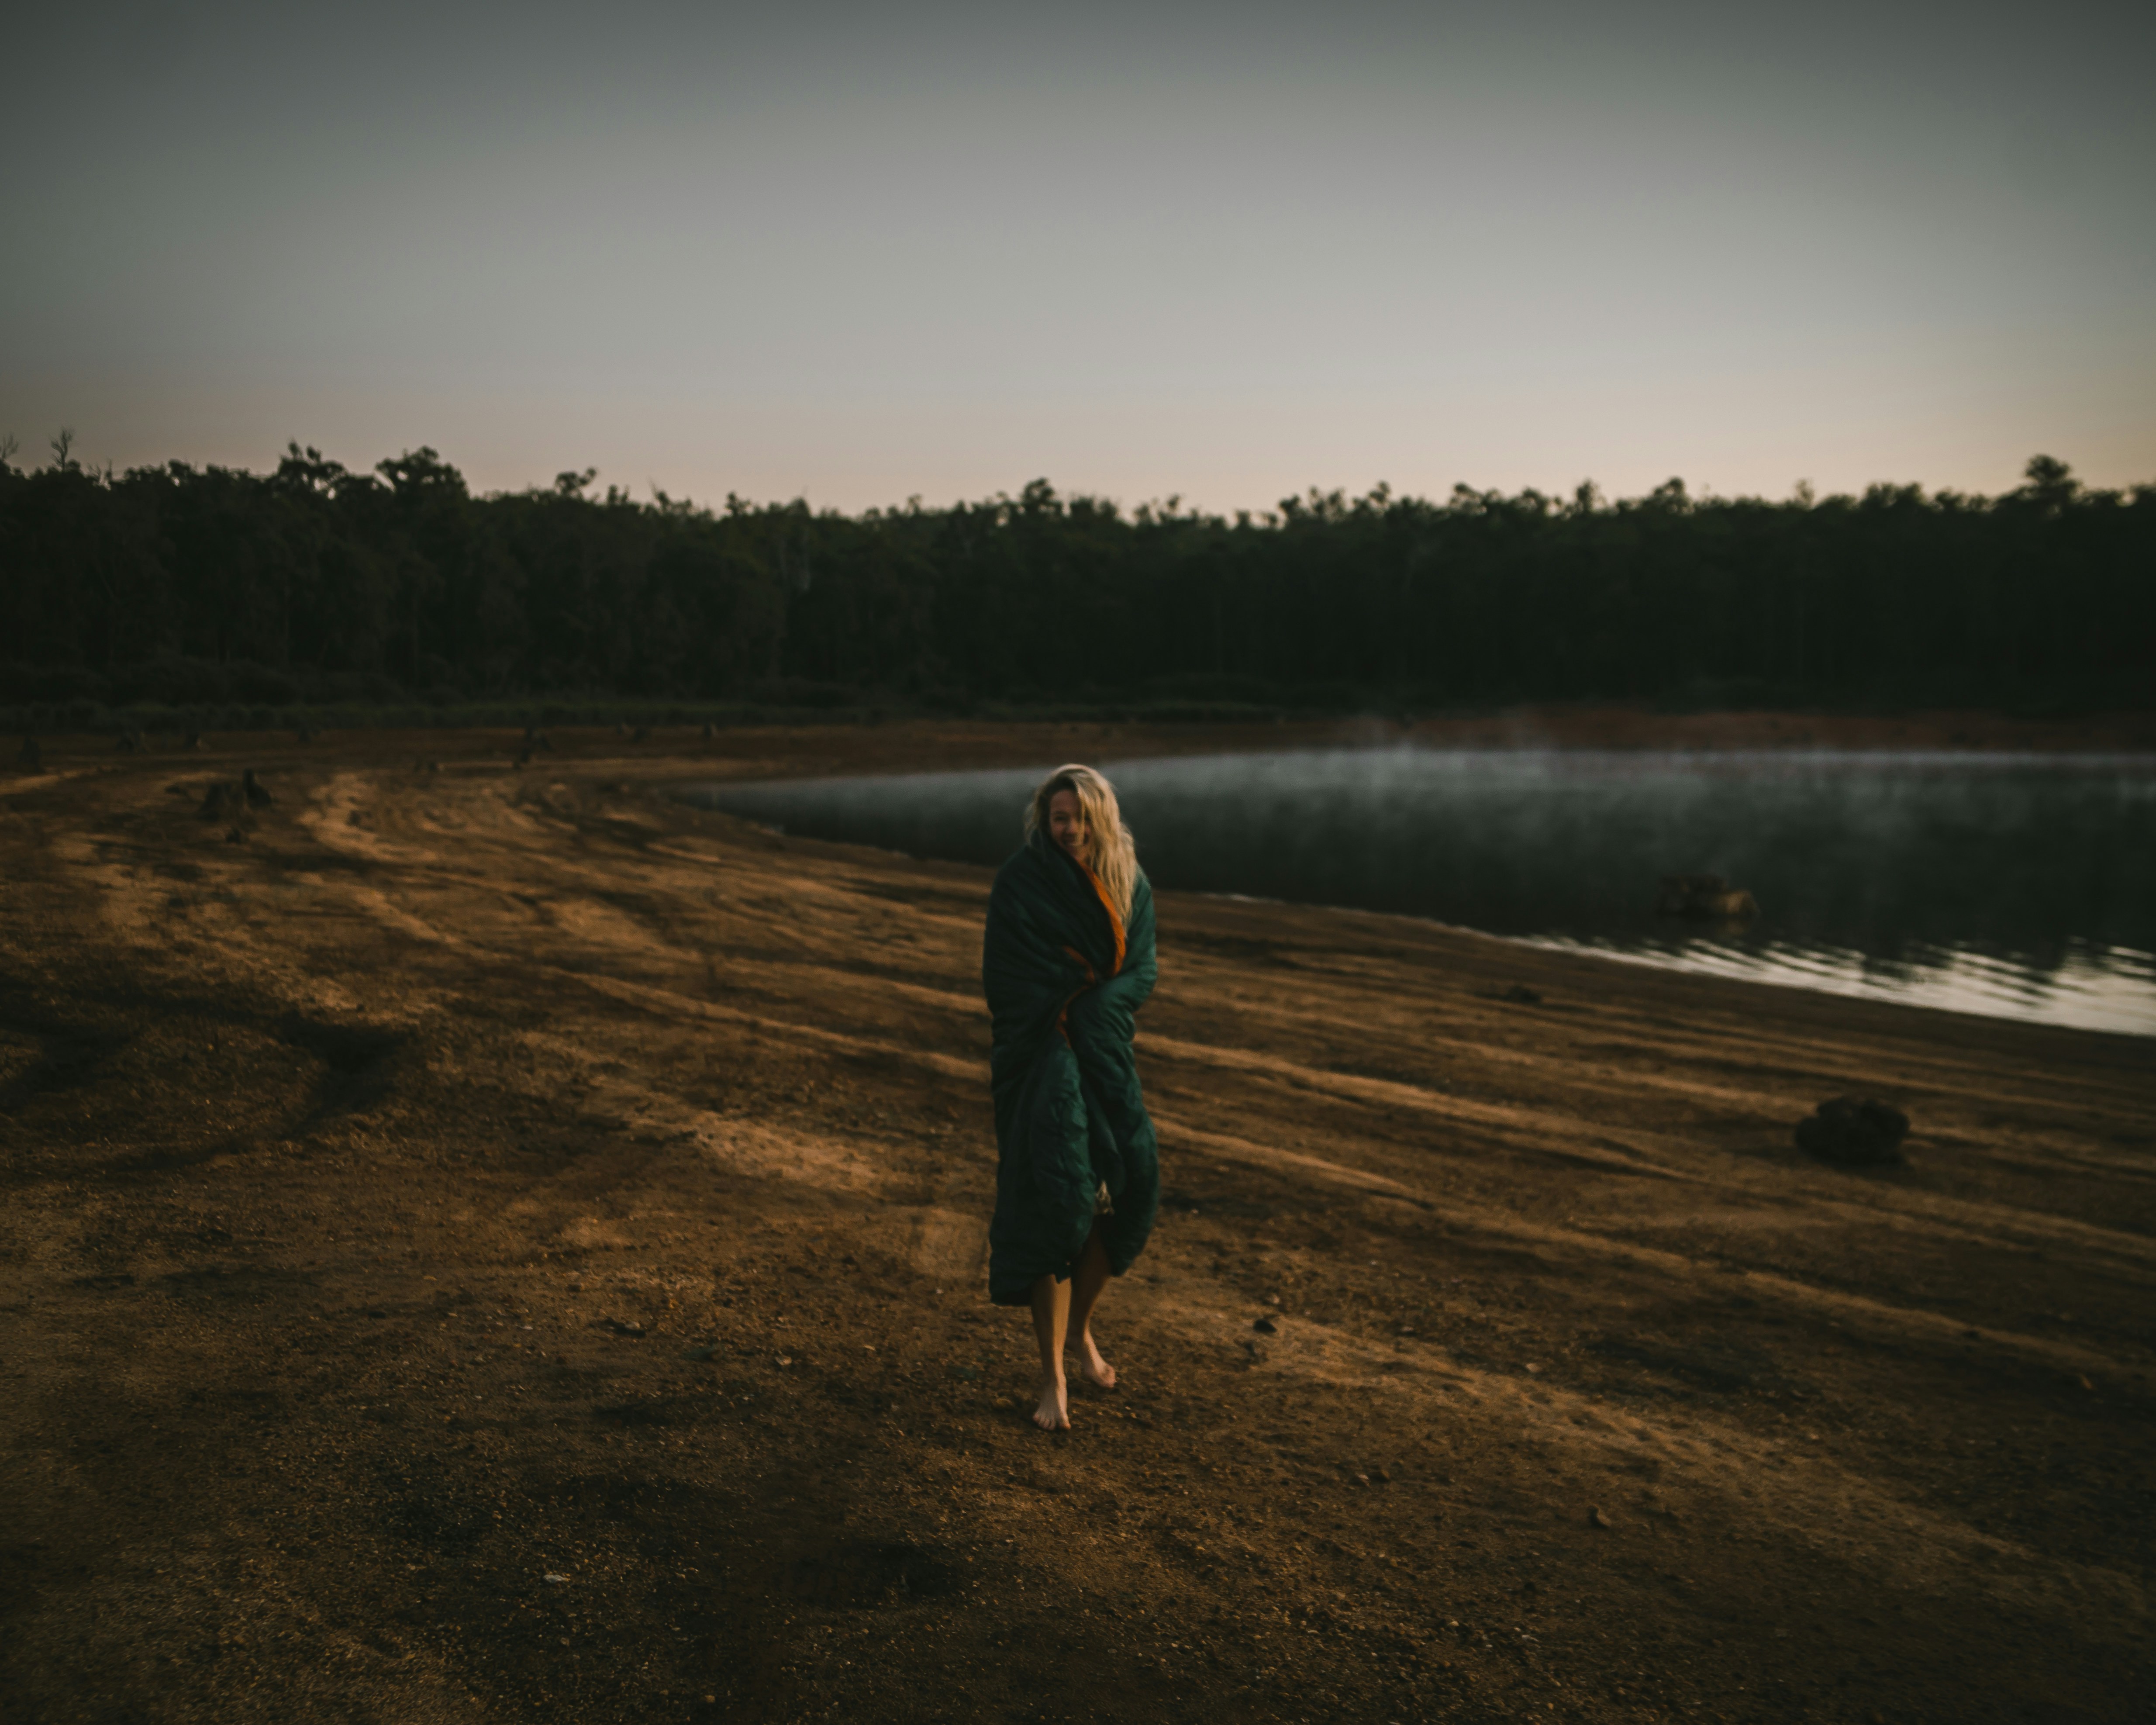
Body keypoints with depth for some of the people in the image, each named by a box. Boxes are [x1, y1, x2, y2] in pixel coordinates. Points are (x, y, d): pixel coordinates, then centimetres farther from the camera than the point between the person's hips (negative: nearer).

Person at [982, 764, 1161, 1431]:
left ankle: (1080, 1327, 25)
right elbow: (1004, 976, -10)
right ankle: (1053, 1377, 0)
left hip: (1106, 1052, 5)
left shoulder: (1129, 884, 5)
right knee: (1055, 1204, -10)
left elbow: (1143, 970, 1)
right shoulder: (1019, 882, -7)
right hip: (1043, 1057, -4)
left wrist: (1093, 1005, -14)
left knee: (1130, 1190, 0)